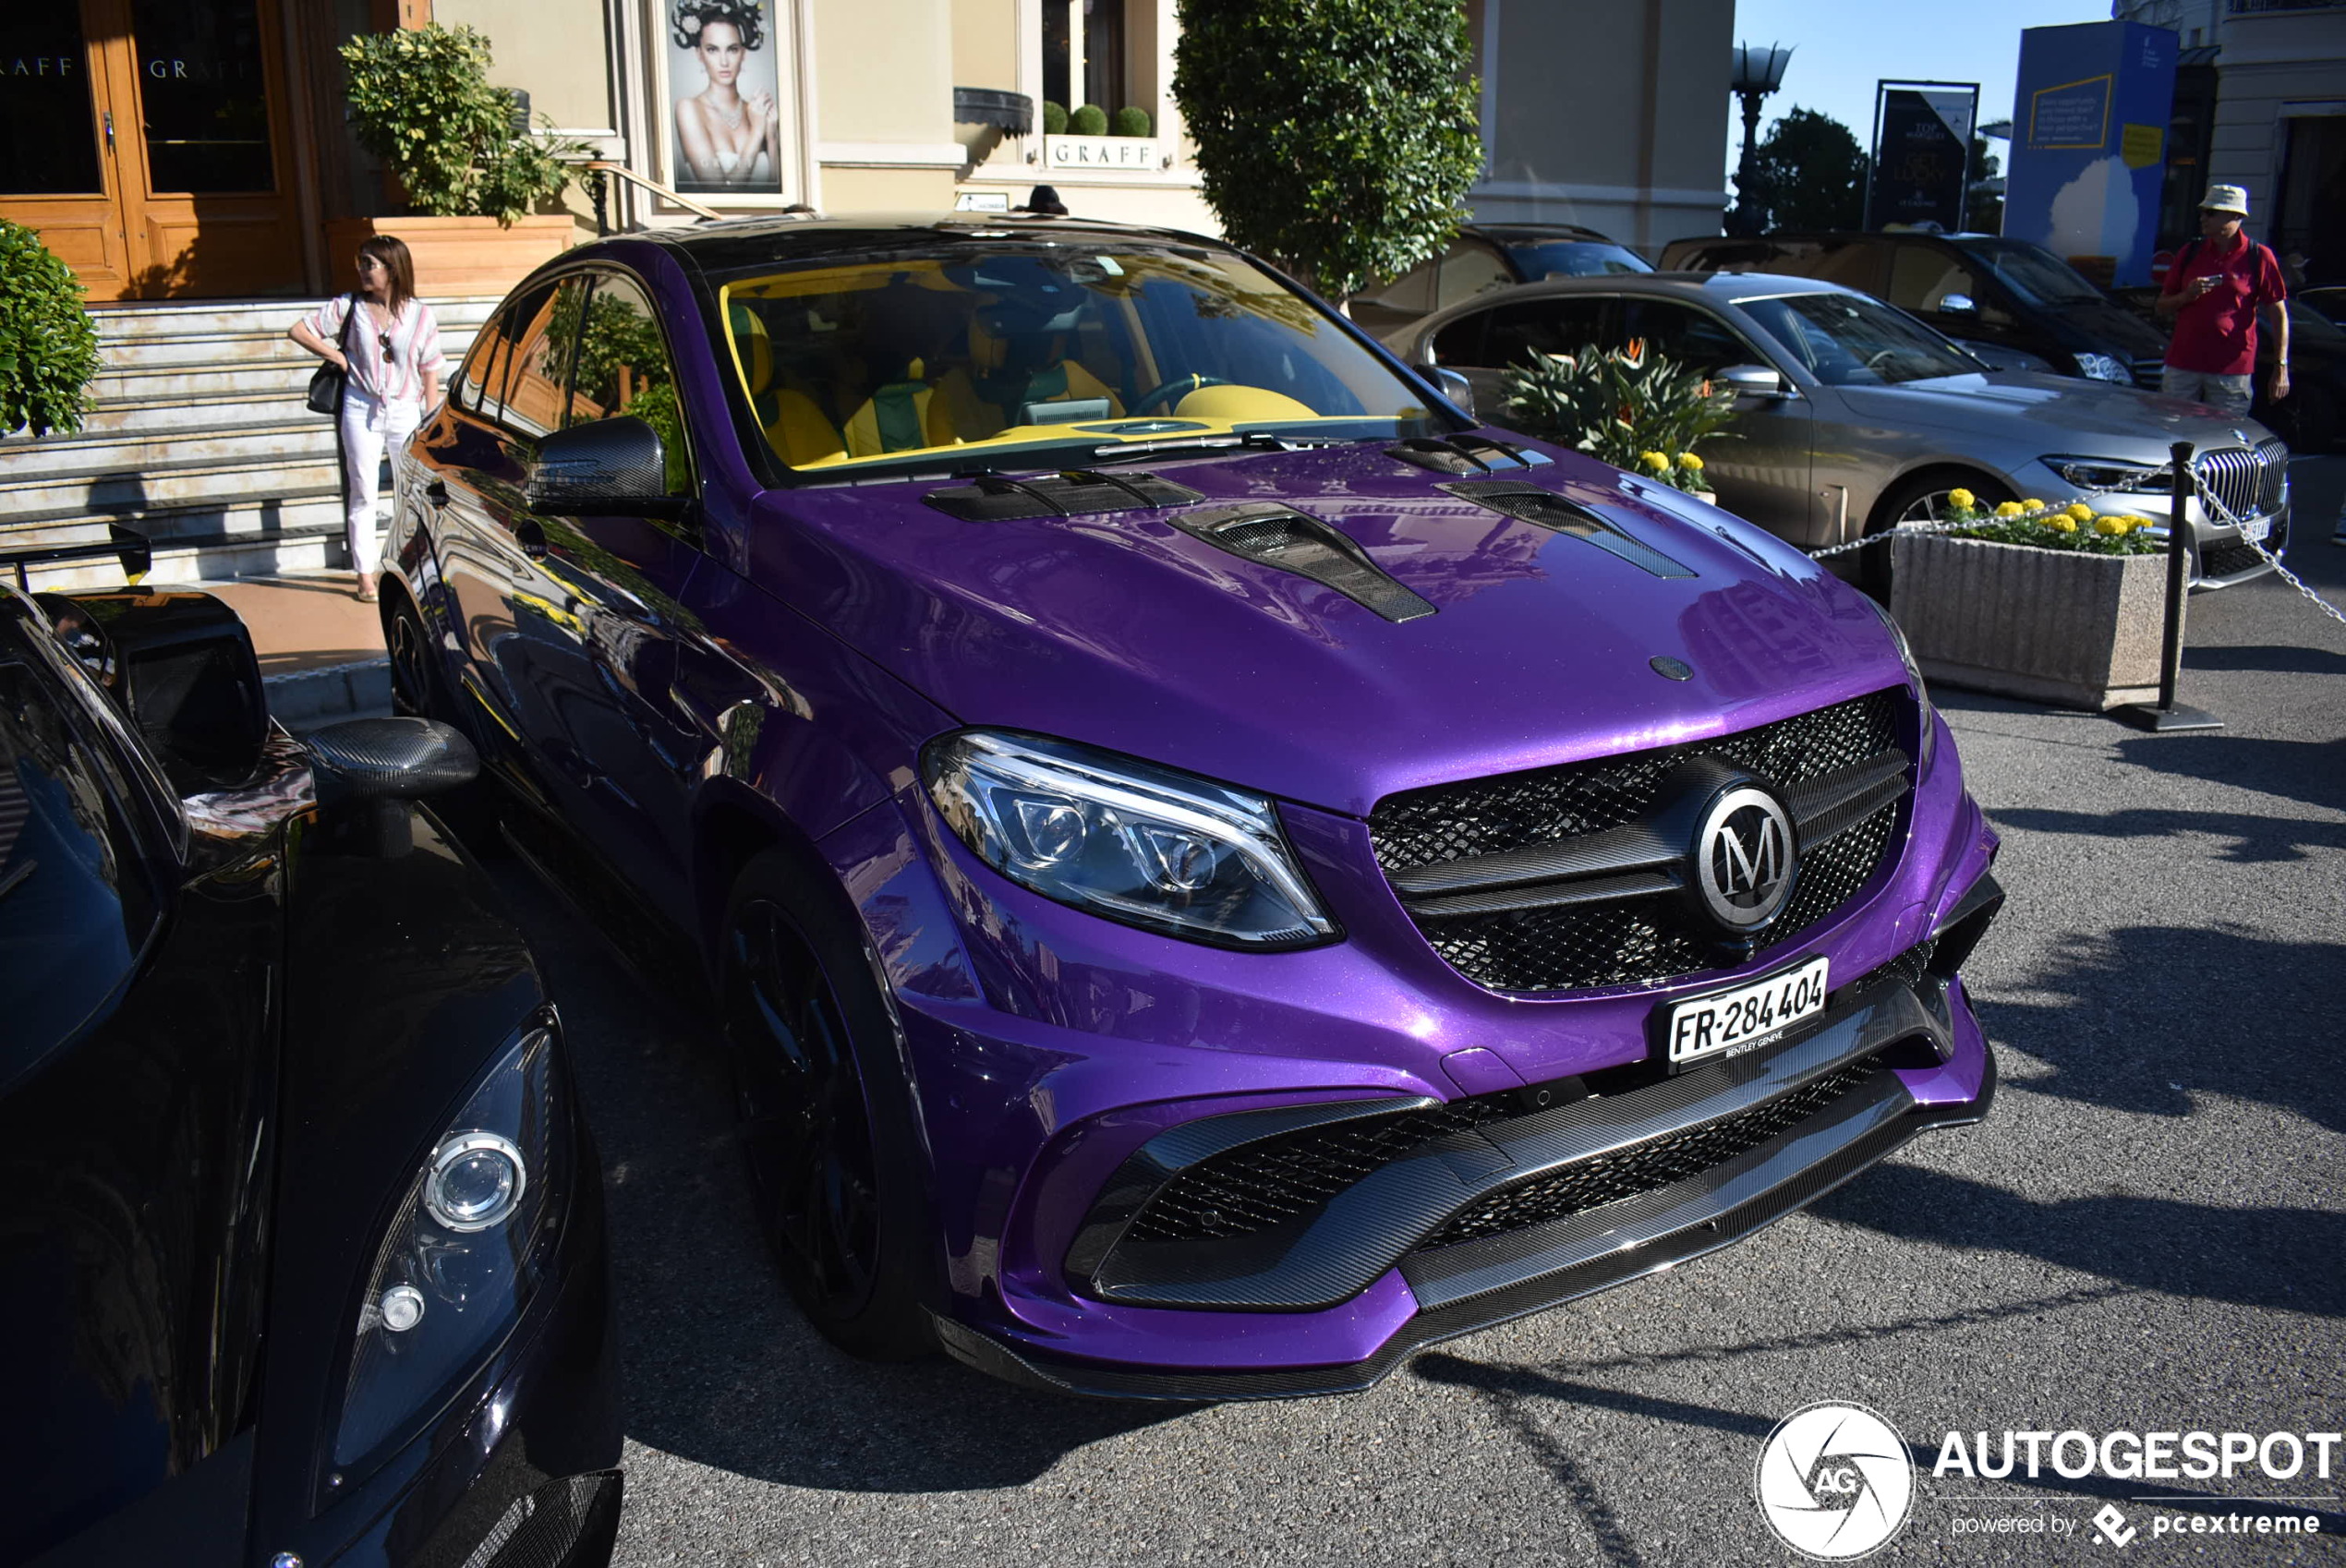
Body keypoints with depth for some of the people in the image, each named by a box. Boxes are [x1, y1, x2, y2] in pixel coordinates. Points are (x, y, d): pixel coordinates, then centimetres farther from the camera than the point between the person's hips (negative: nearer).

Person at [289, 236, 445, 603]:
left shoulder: (420, 315, 1)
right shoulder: (349, 307, 2)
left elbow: (430, 373, 4)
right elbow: (298, 331, 8)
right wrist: (338, 358, -2)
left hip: (406, 411, 0)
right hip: (361, 410, 0)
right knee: (363, 493, 2)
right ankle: (365, 574, 7)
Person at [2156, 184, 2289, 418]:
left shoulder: (2259, 257, -1)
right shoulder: (2190, 253, 9)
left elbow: (2279, 315, 0)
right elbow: (2161, 308, 13)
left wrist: (2281, 367, -6)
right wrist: (2186, 296, -8)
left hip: (2232, 371, -3)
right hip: (2182, 366, 3)